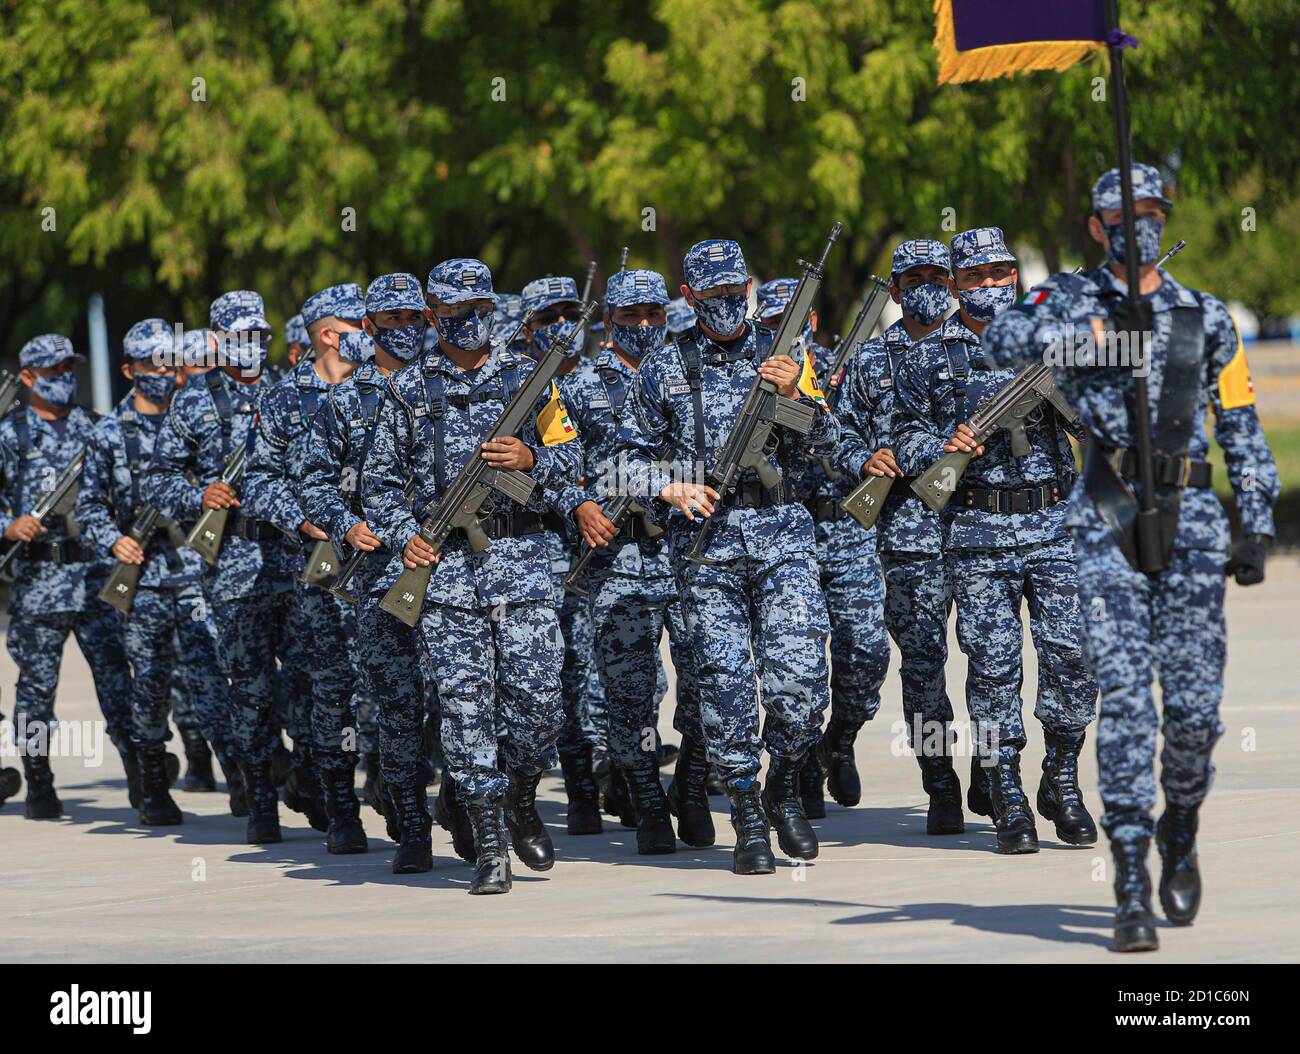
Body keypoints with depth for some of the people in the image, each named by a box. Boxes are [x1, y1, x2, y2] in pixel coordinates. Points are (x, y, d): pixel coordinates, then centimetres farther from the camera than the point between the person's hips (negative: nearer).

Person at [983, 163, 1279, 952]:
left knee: (1196, 705, -1)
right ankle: (1133, 885, -8)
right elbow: (1006, 343, -13)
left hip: (1193, 518, 2)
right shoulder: (1072, 301, 7)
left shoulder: (1206, 317, 13)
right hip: (1109, 521, -2)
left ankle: (1181, 826, 29)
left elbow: (1243, 430, 15)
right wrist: (1090, 330, -27)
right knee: (1124, 698, -9)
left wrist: (1258, 528, 9)